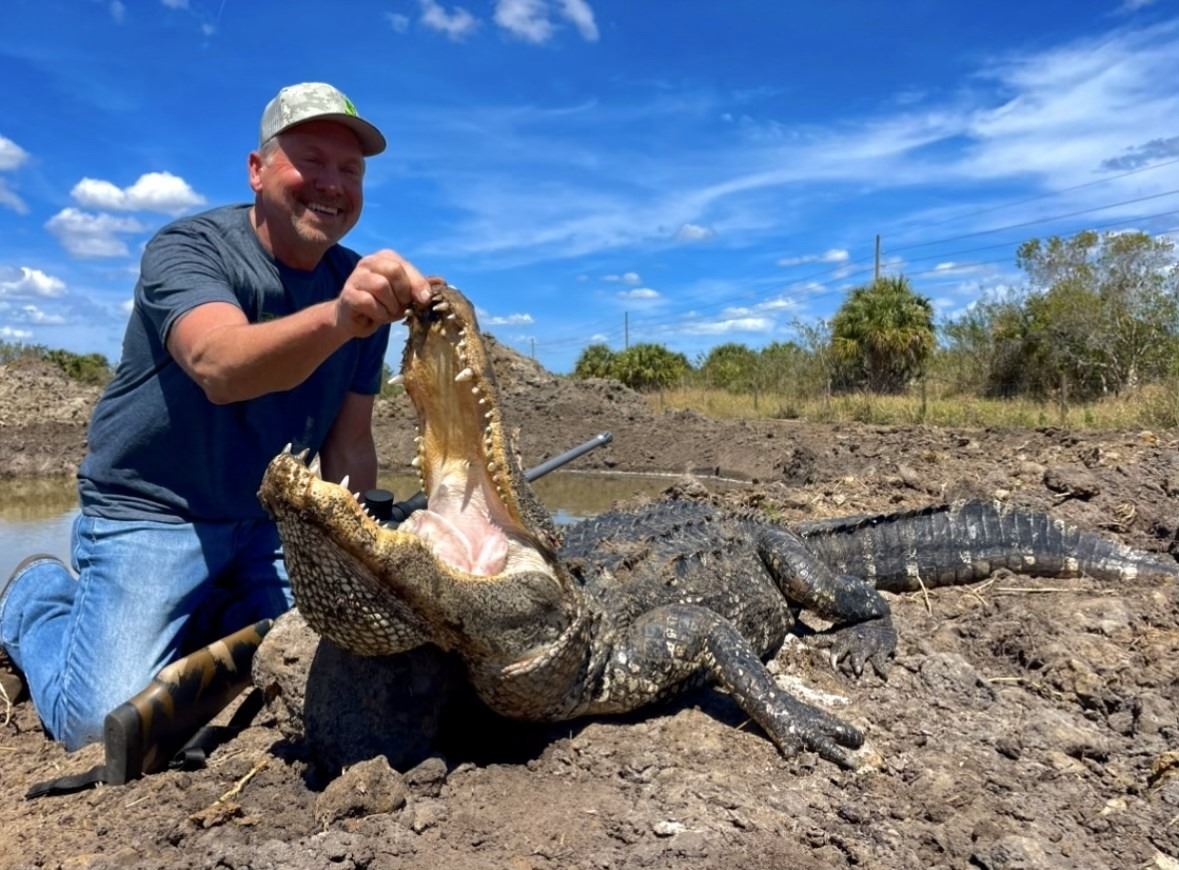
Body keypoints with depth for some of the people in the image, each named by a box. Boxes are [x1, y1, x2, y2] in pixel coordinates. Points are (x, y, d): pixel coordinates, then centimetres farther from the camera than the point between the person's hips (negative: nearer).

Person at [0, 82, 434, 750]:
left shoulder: (368, 284, -2)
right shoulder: (189, 247, -16)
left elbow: (350, 442, -2)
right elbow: (218, 365, -38)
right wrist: (335, 318, -56)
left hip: (274, 521, 5)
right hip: (150, 513, -4)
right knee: (107, 722, -14)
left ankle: (205, 622, 21)